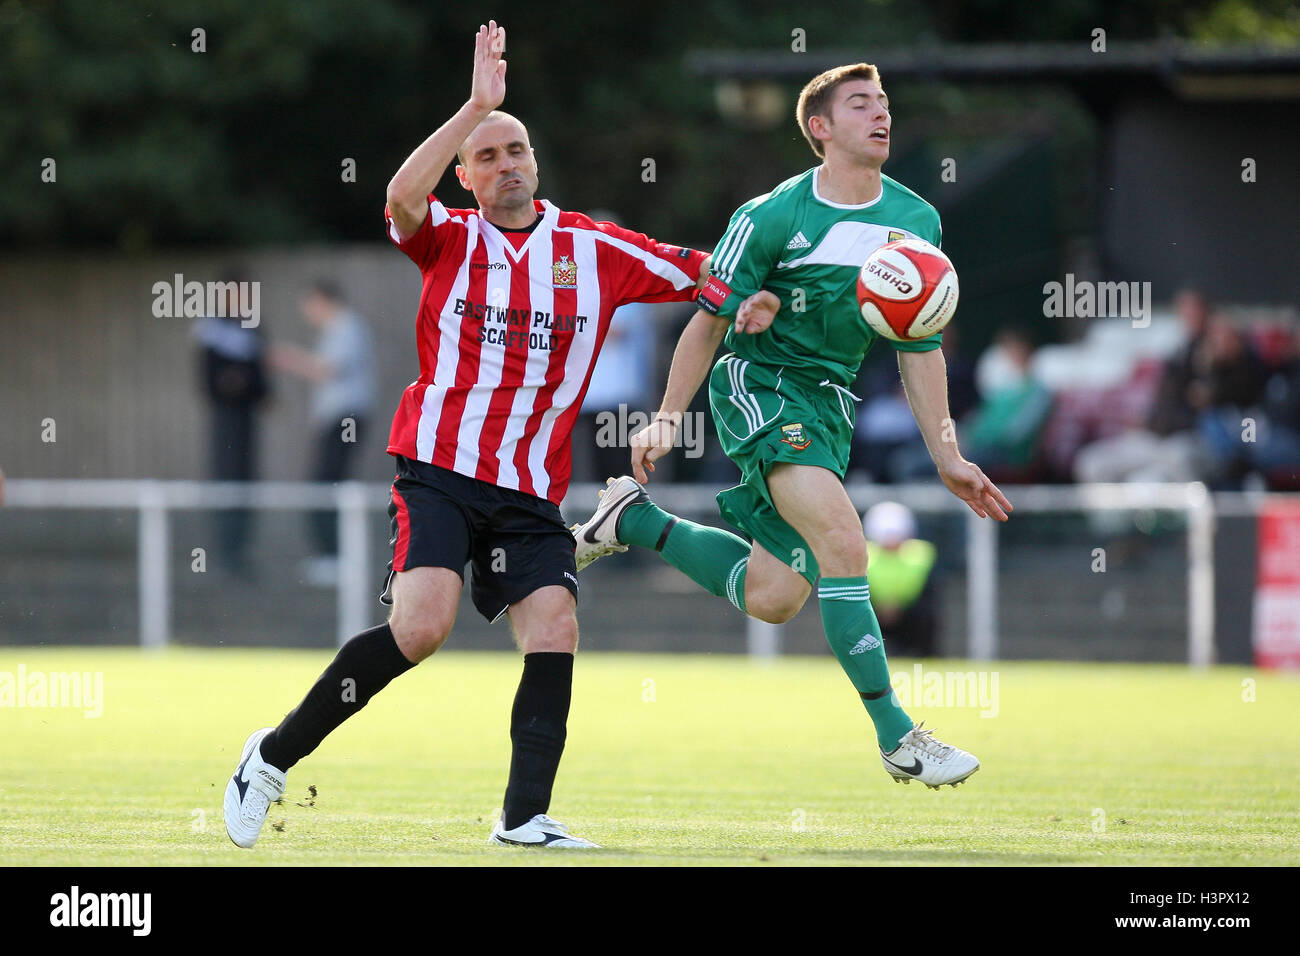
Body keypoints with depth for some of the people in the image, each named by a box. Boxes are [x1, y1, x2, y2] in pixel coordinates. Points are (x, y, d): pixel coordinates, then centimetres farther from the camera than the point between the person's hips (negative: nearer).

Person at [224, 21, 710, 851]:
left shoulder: (593, 249, 10)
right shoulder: (450, 240, 4)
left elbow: (698, 272, 21)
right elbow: (401, 198, -19)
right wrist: (475, 106, -23)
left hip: (532, 492, 3)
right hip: (439, 474, -3)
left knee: (555, 628, -15)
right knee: (422, 627, -20)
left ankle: (525, 816, -7)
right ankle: (275, 757, -6)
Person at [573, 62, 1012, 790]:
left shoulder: (917, 221, 5)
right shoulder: (773, 217, -11)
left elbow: (920, 348, 11)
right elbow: (711, 320, -3)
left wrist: (947, 456, 7)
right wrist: (668, 418, -6)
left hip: (830, 403, 7)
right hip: (759, 383, -7)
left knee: (771, 598, 1)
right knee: (843, 542, -25)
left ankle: (633, 521, 23)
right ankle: (897, 736, -21)